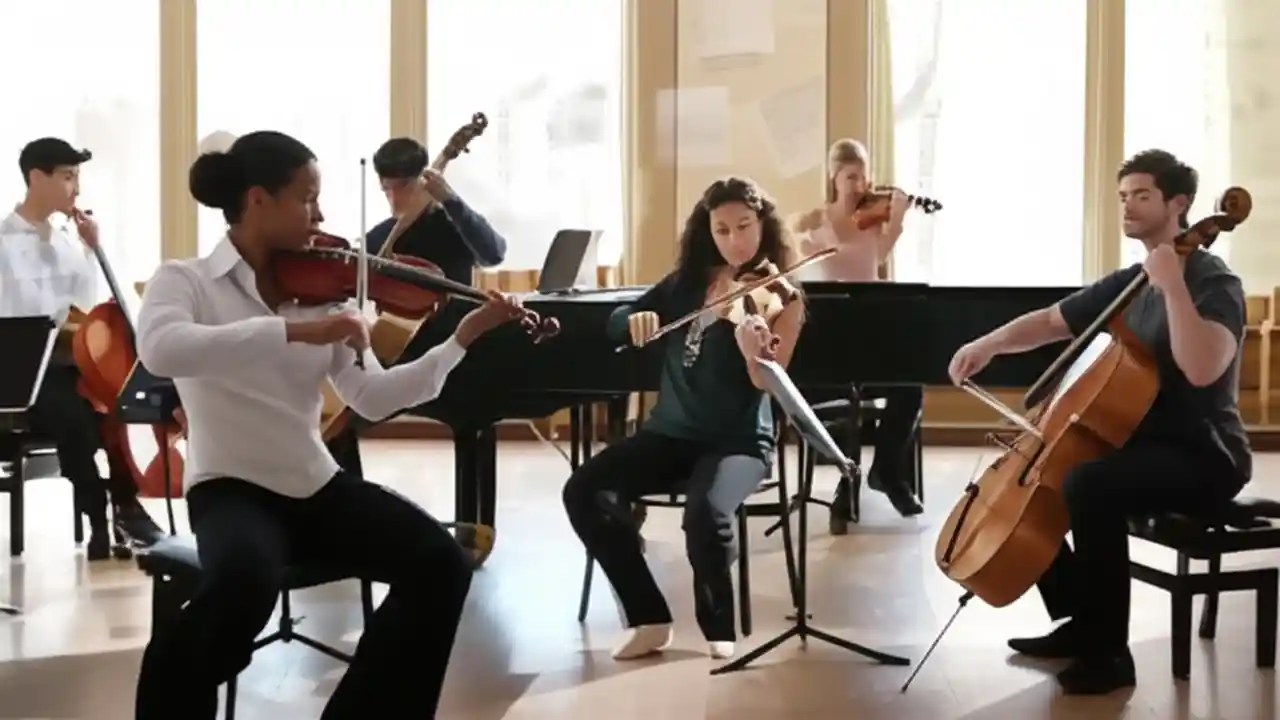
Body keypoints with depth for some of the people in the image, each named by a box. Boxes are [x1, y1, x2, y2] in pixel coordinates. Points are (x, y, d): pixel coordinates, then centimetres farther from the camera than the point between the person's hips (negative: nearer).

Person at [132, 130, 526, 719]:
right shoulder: (185, 280, -5)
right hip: (231, 488, -5)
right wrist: (294, 331, -34)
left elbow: (371, 398, 2)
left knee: (440, 563, -12)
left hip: (317, 483, 5)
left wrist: (462, 339, -7)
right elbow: (160, 350, -29)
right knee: (245, 582, -36)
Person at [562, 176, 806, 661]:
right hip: (671, 432, 5)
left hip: (740, 439, -4)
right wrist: (637, 317, -15)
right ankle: (651, 620, -5)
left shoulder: (782, 298, -4)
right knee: (585, 493, -19)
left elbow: (768, 382, -16)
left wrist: (754, 349, -39)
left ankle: (719, 629, -6)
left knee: (706, 510, -36)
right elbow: (614, 325, 8)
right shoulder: (687, 281, 8)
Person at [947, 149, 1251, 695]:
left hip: (1203, 458, -9)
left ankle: (1109, 653, -22)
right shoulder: (1129, 282, 11)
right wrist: (990, 343, -1)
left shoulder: (1214, 284, -14)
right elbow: (1050, 322, 16)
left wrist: (1172, 285, -33)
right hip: (1141, 444, 9)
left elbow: (1202, 370, -33)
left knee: (1088, 485, -34)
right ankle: (1080, 621, 14)